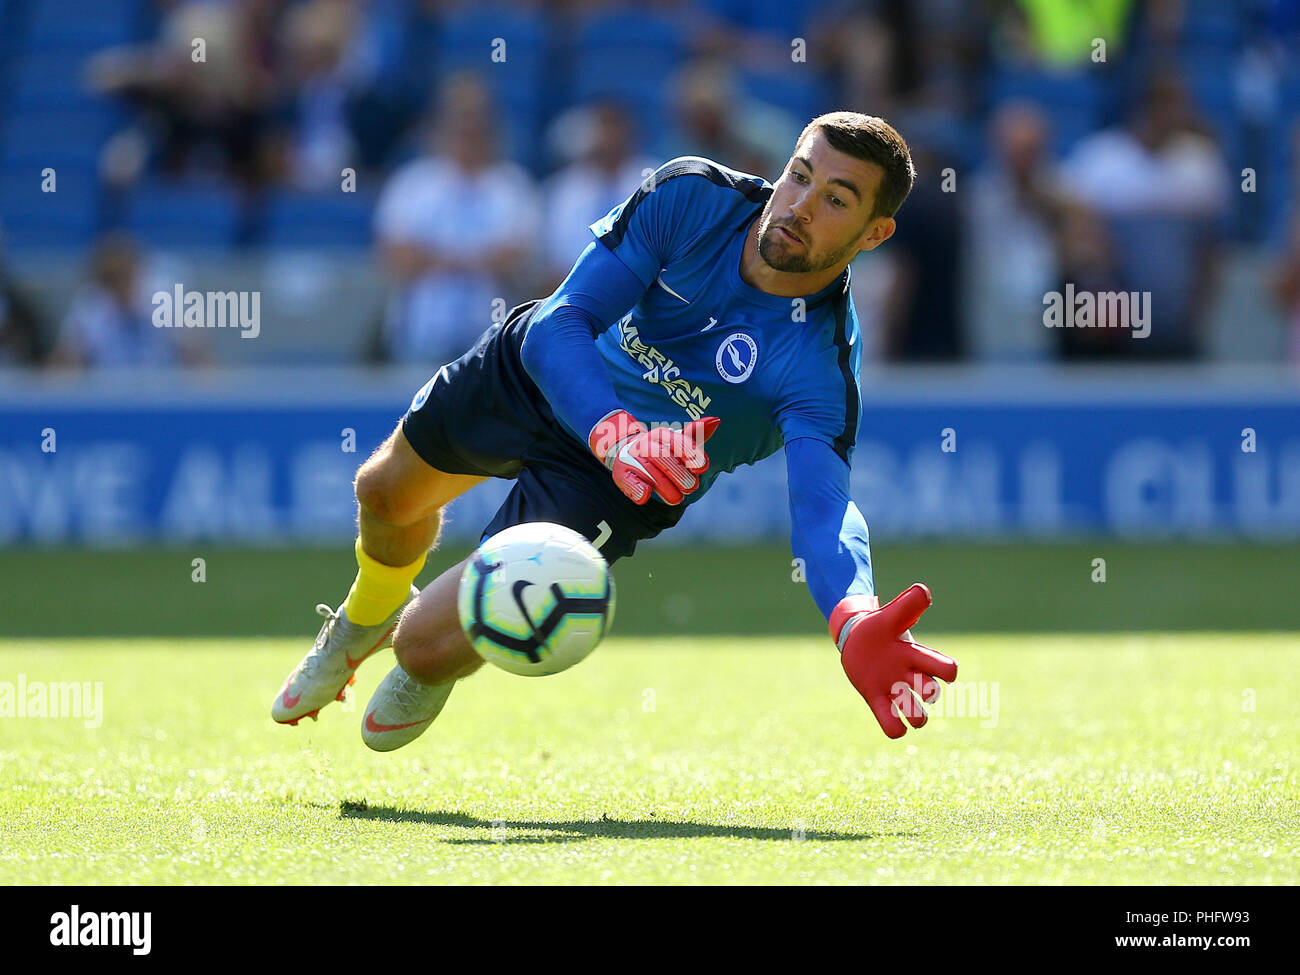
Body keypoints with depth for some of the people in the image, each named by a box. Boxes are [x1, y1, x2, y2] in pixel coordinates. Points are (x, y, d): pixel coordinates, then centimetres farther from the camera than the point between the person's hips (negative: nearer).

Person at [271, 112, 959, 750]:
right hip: (545, 374, 2)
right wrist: (615, 433, -54)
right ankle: (365, 621, 61)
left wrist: (855, 626, -71)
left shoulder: (821, 368, -36)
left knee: (429, 649, -8)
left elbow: (823, 508, -49)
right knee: (387, 495, 23)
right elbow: (559, 322, -34)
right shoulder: (692, 196, -30)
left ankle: (430, 657, 34)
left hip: (616, 487, -2)